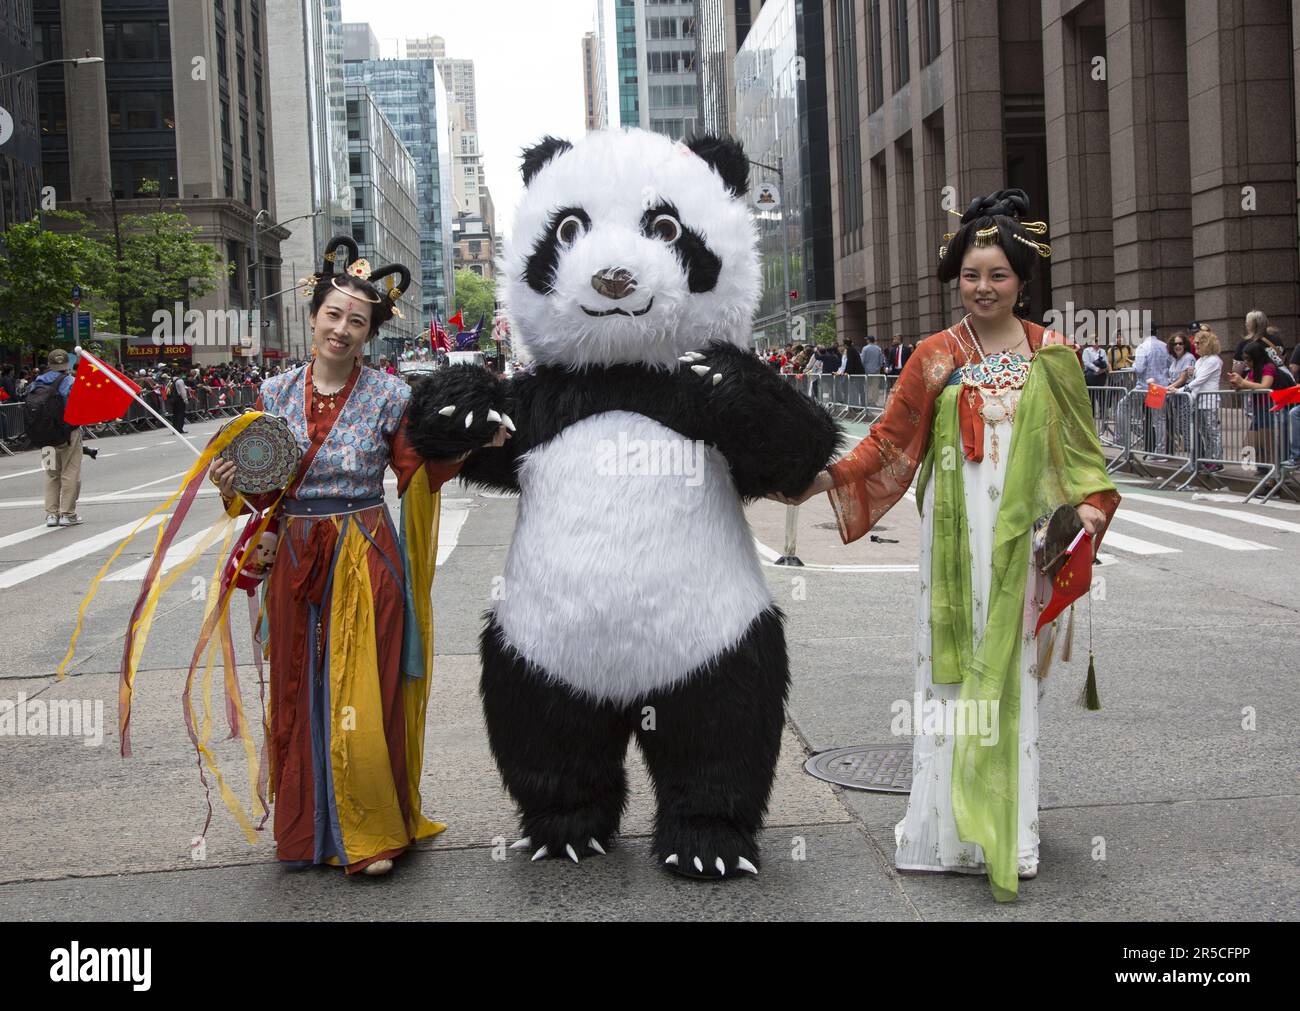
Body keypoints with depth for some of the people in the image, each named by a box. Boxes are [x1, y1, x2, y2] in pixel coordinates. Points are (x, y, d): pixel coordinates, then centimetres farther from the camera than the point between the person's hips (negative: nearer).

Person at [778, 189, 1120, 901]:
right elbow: (890, 439, 1)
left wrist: (1090, 509, -4)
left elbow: (1079, 446, 10)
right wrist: (829, 477, -11)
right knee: (952, 665, 0)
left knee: (1011, 669, 3)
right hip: (955, 534, 0)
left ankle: (1009, 829, 11)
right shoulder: (936, 356, 5)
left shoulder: (1051, 356, 7)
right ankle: (951, 824, 8)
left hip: (1023, 536, 1)